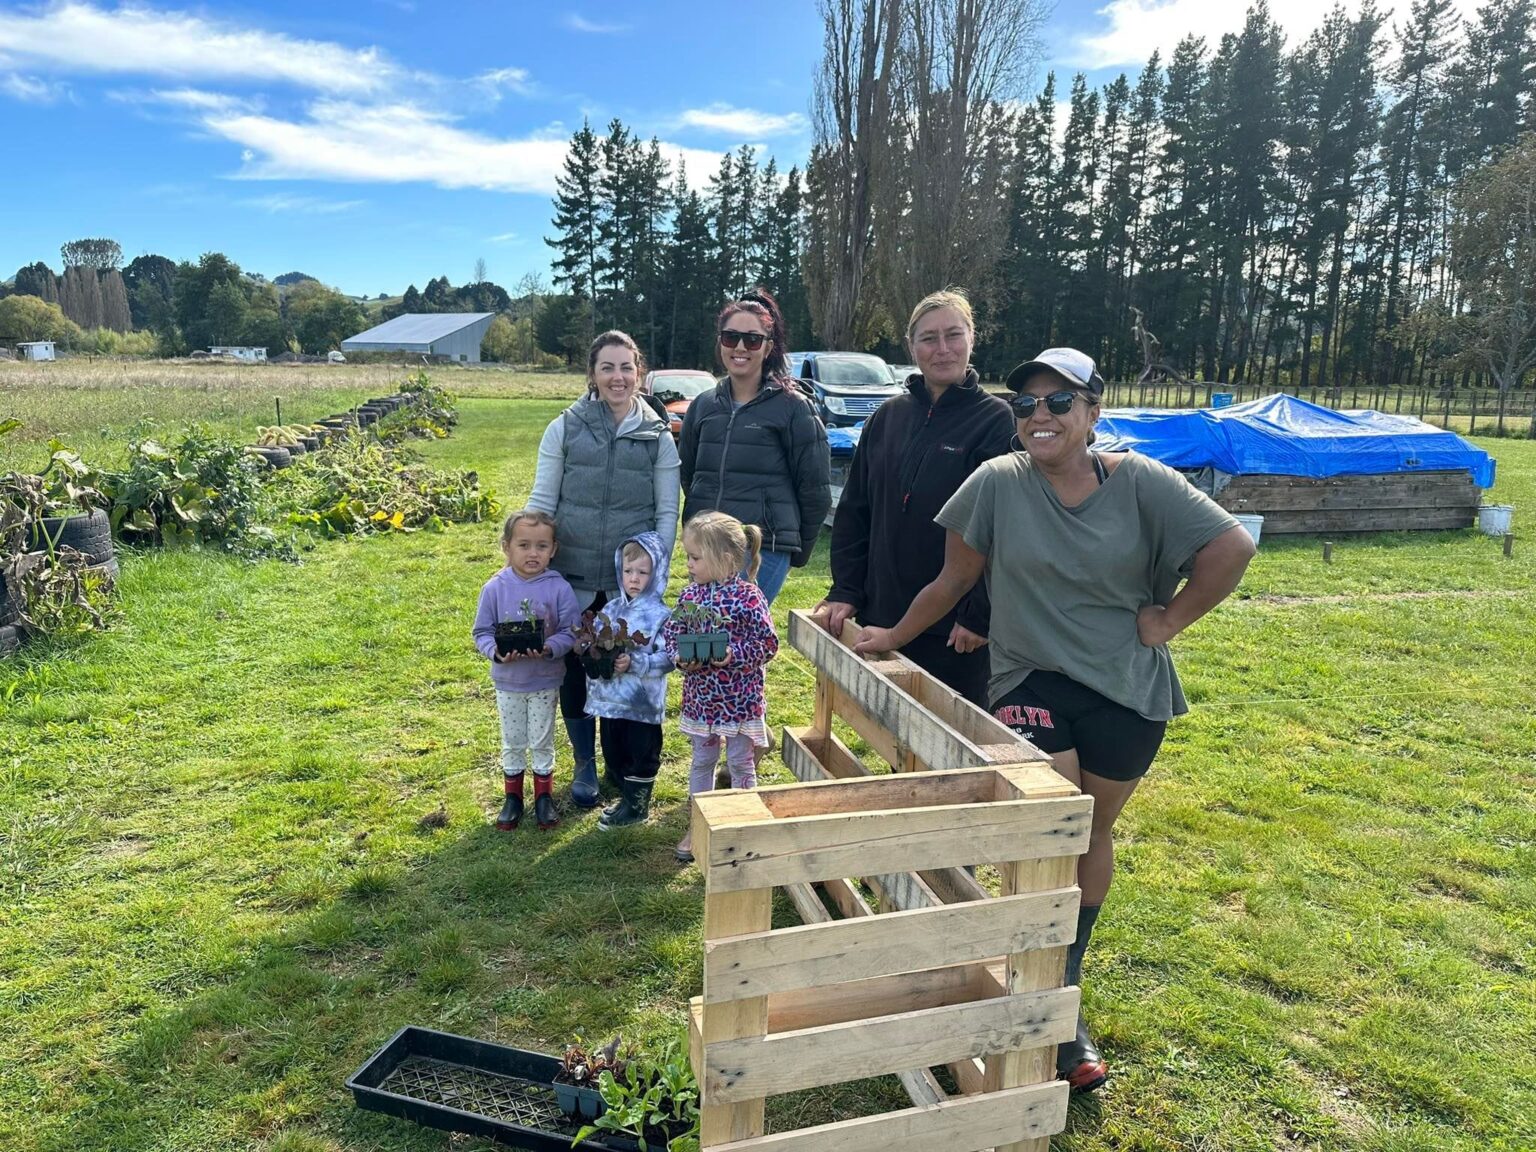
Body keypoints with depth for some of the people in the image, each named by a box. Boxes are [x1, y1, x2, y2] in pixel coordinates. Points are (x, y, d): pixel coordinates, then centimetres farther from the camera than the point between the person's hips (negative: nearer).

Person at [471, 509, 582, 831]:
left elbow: (570, 632, -10)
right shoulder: (495, 588, -11)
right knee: (512, 743, 16)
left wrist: (549, 648, -28)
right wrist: (496, 652, -23)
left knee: (542, 742, 14)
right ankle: (512, 798, 33)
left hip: (545, 681, -1)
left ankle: (543, 797, 32)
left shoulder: (559, 588, -14)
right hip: (508, 681, 1)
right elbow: (482, 632, -4)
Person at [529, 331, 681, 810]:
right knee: (575, 671, 8)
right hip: (573, 577, 0)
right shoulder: (565, 428, 0)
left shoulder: (659, 436, 2)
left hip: (632, 582, 0)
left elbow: (667, 512, 3)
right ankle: (585, 765, 28)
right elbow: (542, 502, 2)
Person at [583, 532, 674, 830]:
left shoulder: (661, 616, -12)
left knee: (642, 755, 8)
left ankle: (636, 805, 23)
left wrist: (634, 663, -27)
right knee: (613, 753, 17)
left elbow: (667, 659, -18)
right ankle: (626, 796, 34)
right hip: (609, 698, 6)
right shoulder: (611, 609, 5)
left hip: (643, 704, -6)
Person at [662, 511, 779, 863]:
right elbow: (672, 633, 4)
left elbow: (767, 643, -15)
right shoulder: (690, 594, -2)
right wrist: (680, 658, -15)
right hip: (701, 697, 5)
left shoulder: (748, 597, -17)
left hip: (740, 699, -4)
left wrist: (733, 654, -27)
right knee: (702, 761, 17)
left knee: (741, 763, 11)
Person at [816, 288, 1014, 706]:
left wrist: (980, 614, -14)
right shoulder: (887, 417, 9)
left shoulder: (996, 420, -5)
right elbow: (853, 511, 9)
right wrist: (846, 591, 2)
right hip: (880, 617, 5)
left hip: (954, 630, -4)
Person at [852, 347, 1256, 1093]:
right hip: (1031, 681, -1)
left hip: (1127, 691, 2)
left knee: (1093, 834, 16)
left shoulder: (1140, 484, -10)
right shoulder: (997, 483, -10)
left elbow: (1231, 547, -8)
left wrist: (1170, 620, -8)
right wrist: (894, 638, 7)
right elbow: (954, 579, 0)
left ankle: (1067, 976, 39)